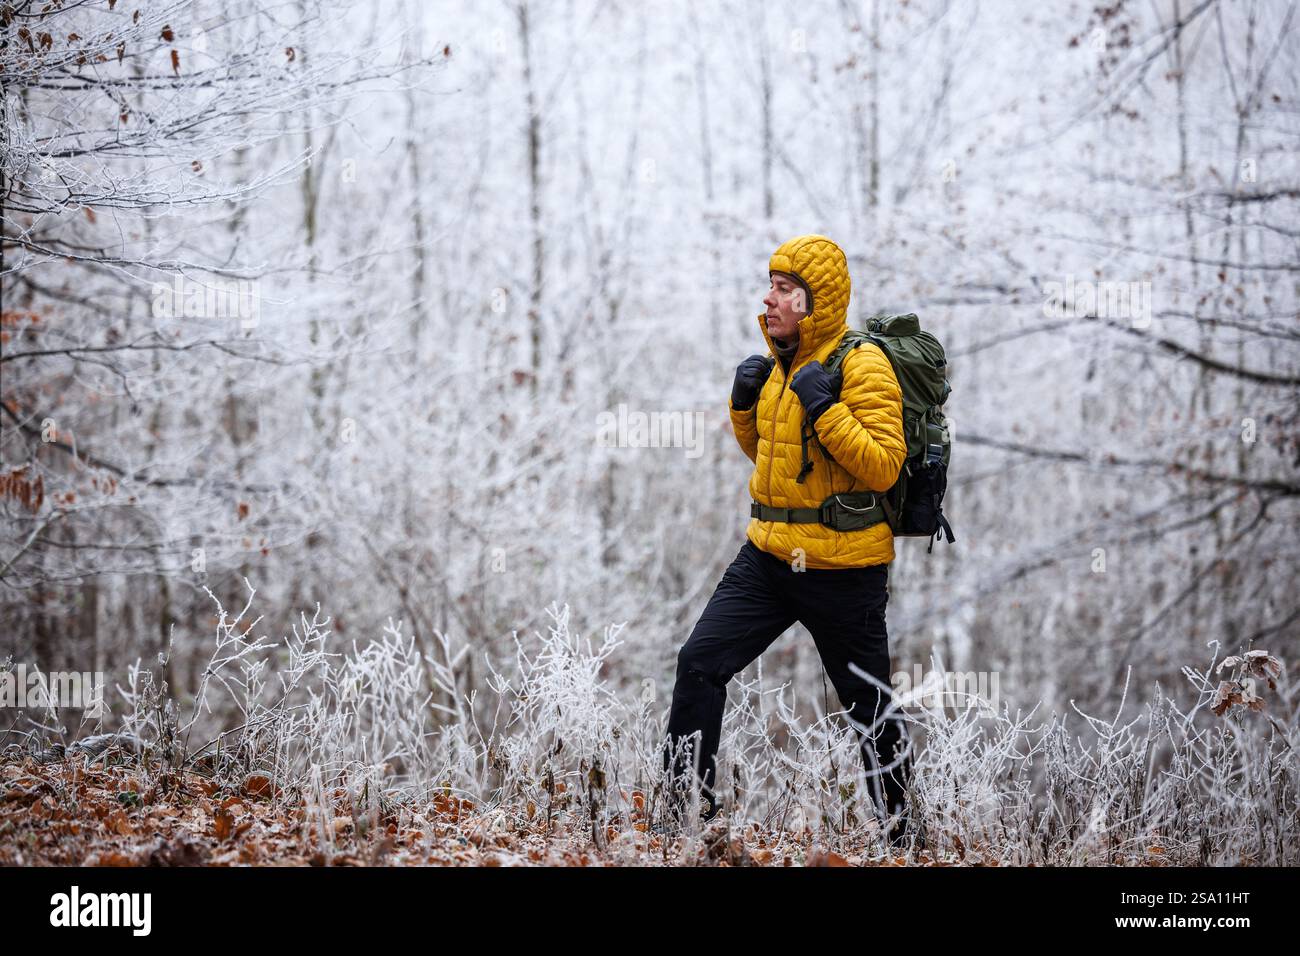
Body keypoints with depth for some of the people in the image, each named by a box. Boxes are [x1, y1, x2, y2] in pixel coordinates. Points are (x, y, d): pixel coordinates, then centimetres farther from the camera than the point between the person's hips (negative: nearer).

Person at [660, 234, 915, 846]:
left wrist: (824, 408, -26)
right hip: (769, 553, 7)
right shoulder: (782, 365, 12)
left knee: (869, 708, 6)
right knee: (700, 662, -6)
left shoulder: (861, 366, -12)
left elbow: (882, 466, -20)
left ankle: (900, 830, 23)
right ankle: (685, 808, 2)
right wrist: (744, 405, 6)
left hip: (842, 569, -7)